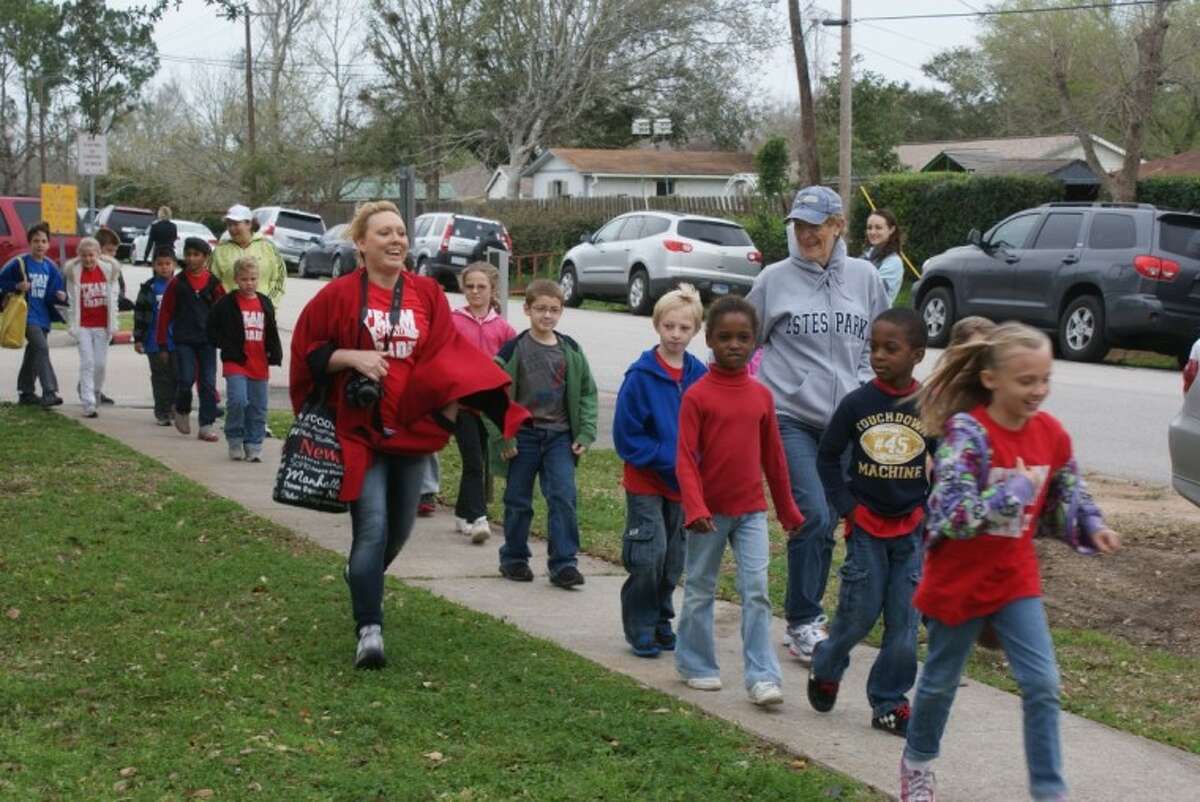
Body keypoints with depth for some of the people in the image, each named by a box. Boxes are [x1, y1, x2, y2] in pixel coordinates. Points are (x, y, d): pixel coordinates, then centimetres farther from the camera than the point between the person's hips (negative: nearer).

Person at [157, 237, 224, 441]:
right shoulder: (177, 283, 0)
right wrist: (162, 342, 0)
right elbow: (165, 313, 2)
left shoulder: (213, 283, 3)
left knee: (208, 384, 0)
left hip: (207, 340, 1)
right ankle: (181, 411, 20)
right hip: (184, 340, -1)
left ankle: (207, 426, 5)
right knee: (186, 380, -9)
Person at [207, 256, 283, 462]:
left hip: (259, 365, 4)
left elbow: (272, 332, 16)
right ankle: (235, 441, 0)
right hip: (236, 363, -4)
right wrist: (228, 348, -7)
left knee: (258, 408, 6)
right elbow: (212, 330, 0)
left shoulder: (265, 303, 10)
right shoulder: (227, 304, -3)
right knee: (238, 401, -19)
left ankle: (253, 445, 16)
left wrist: (275, 354, 5)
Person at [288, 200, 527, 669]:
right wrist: (351, 356, -16)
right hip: (360, 430, -4)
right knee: (372, 528, -15)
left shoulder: (427, 295, 5)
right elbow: (306, 350, 0)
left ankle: (363, 580, 46)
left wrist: (451, 406, -8)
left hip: (412, 430, 4)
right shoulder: (339, 295, -5)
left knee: (400, 528, 17)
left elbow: (447, 359, 5)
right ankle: (369, 630, -12)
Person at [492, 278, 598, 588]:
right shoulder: (514, 349, -6)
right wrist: (503, 436, -11)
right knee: (518, 501, 8)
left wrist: (585, 434, 1)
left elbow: (587, 393, 10)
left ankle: (564, 563, -4)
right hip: (523, 435, -2)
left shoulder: (570, 351, 4)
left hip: (559, 435, 2)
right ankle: (514, 559, 23)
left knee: (564, 496, -8)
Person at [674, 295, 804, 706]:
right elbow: (685, 457, -13)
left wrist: (787, 510, 16)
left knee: (757, 591, -5)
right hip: (710, 512, -3)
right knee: (700, 591, 11)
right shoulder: (696, 395, -9)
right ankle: (696, 665, 26)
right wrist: (695, 508, -25)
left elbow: (773, 456, 12)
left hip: (751, 510, 3)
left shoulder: (761, 395, 4)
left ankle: (762, 677, -4)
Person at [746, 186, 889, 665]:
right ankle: (803, 622, -3)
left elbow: (880, 343, 15)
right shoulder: (775, 279, -1)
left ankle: (806, 614, 24)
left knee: (827, 522, 9)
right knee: (812, 515, -15)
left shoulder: (864, 278, 6)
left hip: (844, 421, 3)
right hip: (789, 416, -3)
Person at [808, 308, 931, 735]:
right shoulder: (856, 403, -5)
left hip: (911, 528, 1)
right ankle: (825, 668, 30)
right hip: (866, 525, -1)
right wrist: (846, 506, -4)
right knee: (859, 612, 2)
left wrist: (929, 510, -1)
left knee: (904, 620, 3)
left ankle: (888, 703, 14)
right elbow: (828, 456, 3)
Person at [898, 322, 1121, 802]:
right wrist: (1018, 489, -29)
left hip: (1015, 577, 4)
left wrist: (1091, 528, -7)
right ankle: (918, 761, 40)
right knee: (941, 681, 15)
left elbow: (1067, 497, 11)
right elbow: (954, 516, -31)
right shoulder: (966, 432, -23)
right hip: (959, 579, -4)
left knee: (1042, 684, -3)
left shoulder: (1051, 433, -5)